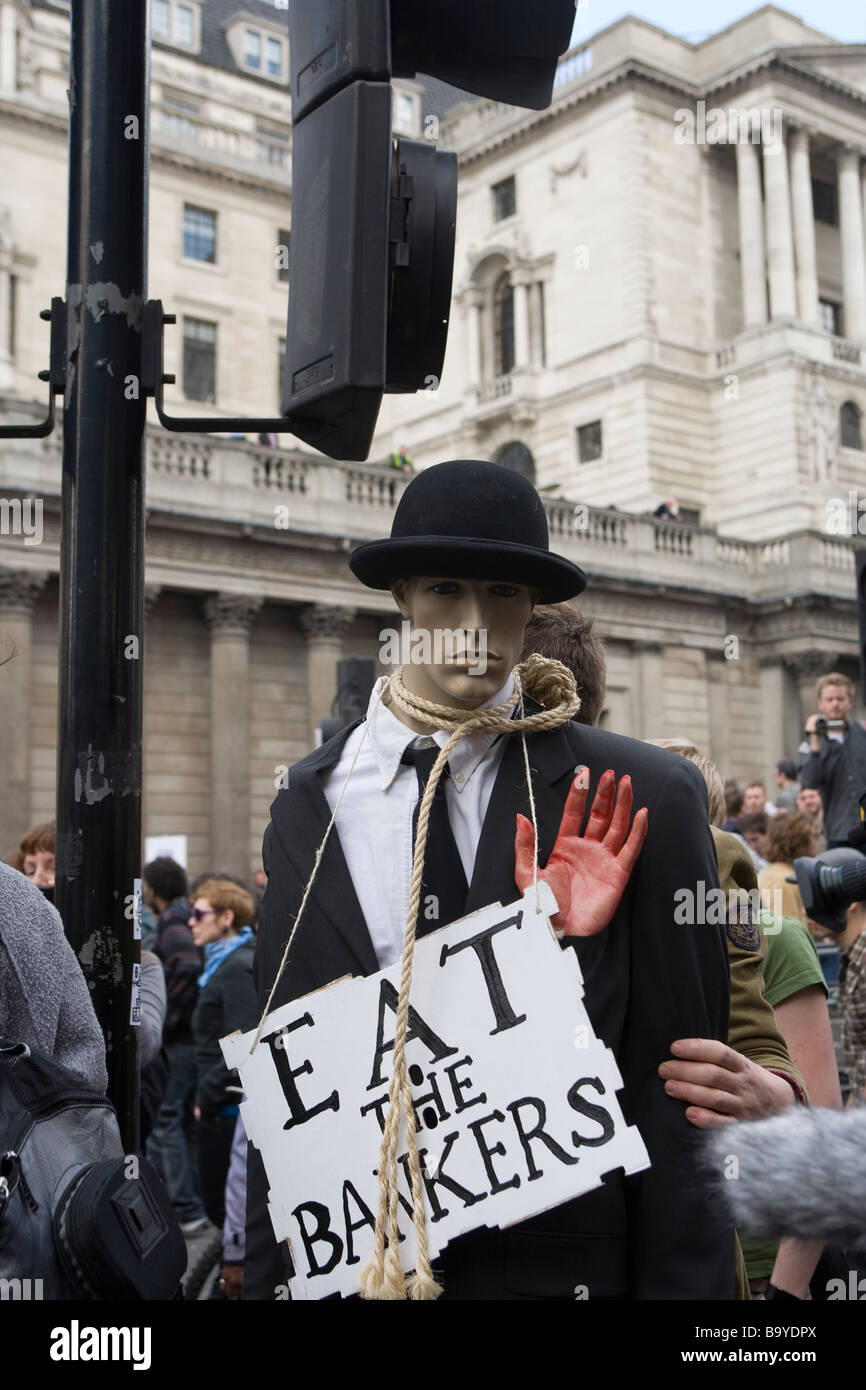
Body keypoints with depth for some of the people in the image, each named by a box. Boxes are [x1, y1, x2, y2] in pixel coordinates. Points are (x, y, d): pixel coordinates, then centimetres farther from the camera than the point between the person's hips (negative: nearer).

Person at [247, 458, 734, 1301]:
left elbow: (674, 1085, -7)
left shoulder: (643, 799, -9)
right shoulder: (307, 808, 0)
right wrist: (267, 1278, 4)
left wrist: (680, 1285, -8)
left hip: (562, 1261, -2)